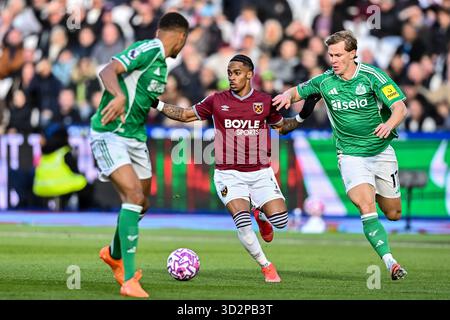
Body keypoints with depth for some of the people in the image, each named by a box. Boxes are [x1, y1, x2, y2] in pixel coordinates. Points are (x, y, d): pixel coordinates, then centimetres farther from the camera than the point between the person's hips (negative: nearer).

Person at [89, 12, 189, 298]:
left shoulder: (161, 64, 15)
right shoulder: (148, 50, -14)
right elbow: (108, 71, -29)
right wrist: (119, 96, -45)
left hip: (136, 138, 10)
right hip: (109, 135, -10)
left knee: (141, 203, 18)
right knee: (133, 195, -22)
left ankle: (114, 254, 47)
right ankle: (129, 281, -22)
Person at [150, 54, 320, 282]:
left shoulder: (265, 101, 4)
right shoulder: (217, 101, 2)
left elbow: (281, 126, 20)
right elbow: (187, 115, 14)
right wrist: (156, 104, 5)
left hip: (260, 172, 1)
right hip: (229, 174, -1)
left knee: (280, 221, -12)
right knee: (242, 221, -21)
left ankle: (261, 215, 26)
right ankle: (266, 267, -1)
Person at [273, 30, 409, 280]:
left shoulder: (372, 77, -11)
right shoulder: (325, 81, -2)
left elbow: (400, 108, -16)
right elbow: (297, 91, 14)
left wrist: (389, 124, -38)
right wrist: (287, 96, -10)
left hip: (382, 151, 0)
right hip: (351, 154, 0)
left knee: (393, 214, 11)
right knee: (366, 208, -23)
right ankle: (390, 263, -26)